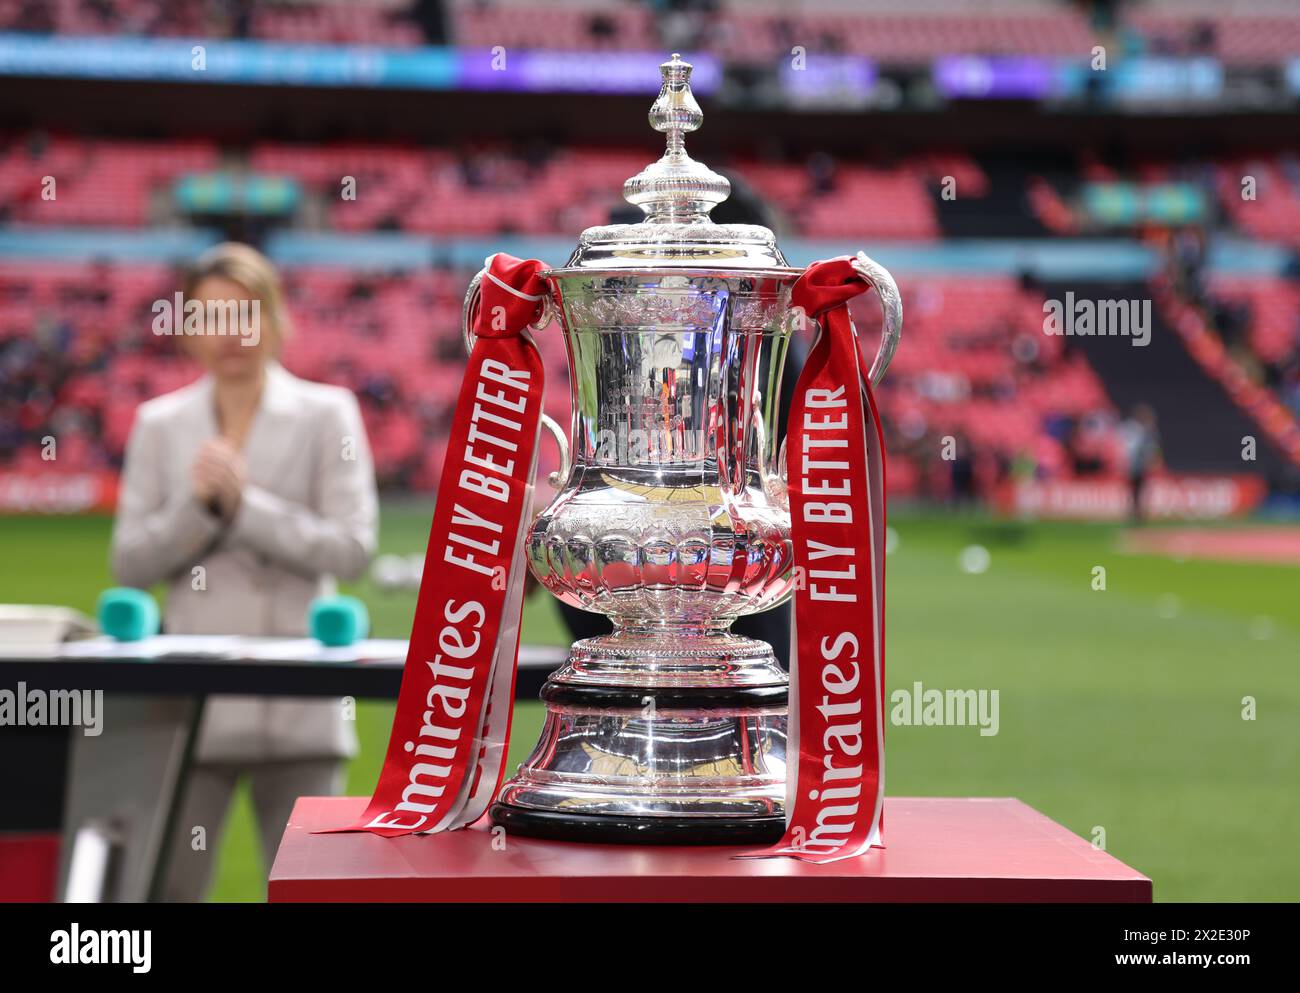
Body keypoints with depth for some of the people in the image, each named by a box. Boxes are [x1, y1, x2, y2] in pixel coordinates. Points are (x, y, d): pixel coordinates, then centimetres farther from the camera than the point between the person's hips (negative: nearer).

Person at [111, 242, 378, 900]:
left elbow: (352, 548, -7)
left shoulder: (327, 415, 3)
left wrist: (244, 504, -13)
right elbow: (129, 563, 4)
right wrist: (198, 506, -11)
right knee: (165, 885, 2)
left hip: (298, 709, -1)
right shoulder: (159, 425, 9)